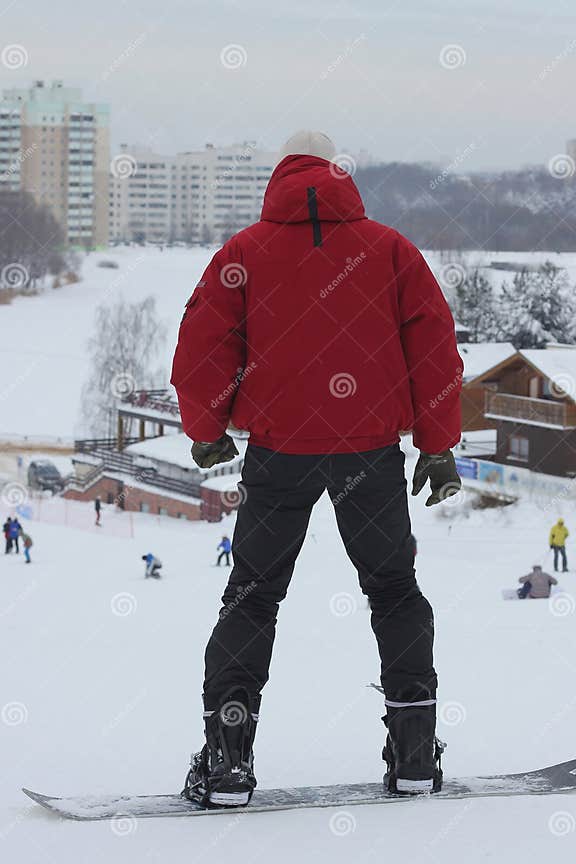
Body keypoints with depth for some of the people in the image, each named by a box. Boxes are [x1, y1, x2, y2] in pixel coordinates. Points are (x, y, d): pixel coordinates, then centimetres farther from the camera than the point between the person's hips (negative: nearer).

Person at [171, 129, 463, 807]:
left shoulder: (244, 252, 2)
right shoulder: (389, 248, 5)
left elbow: (203, 344, -1)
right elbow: (434, 344, 2)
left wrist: (206, 432, 14)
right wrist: (439, 445, 8)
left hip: (279, 451, -1)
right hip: (372, 448, 1)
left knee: (253, 598, 9)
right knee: (394, 591, 15)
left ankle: (227, 756, 1)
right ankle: (414, 753, 11)